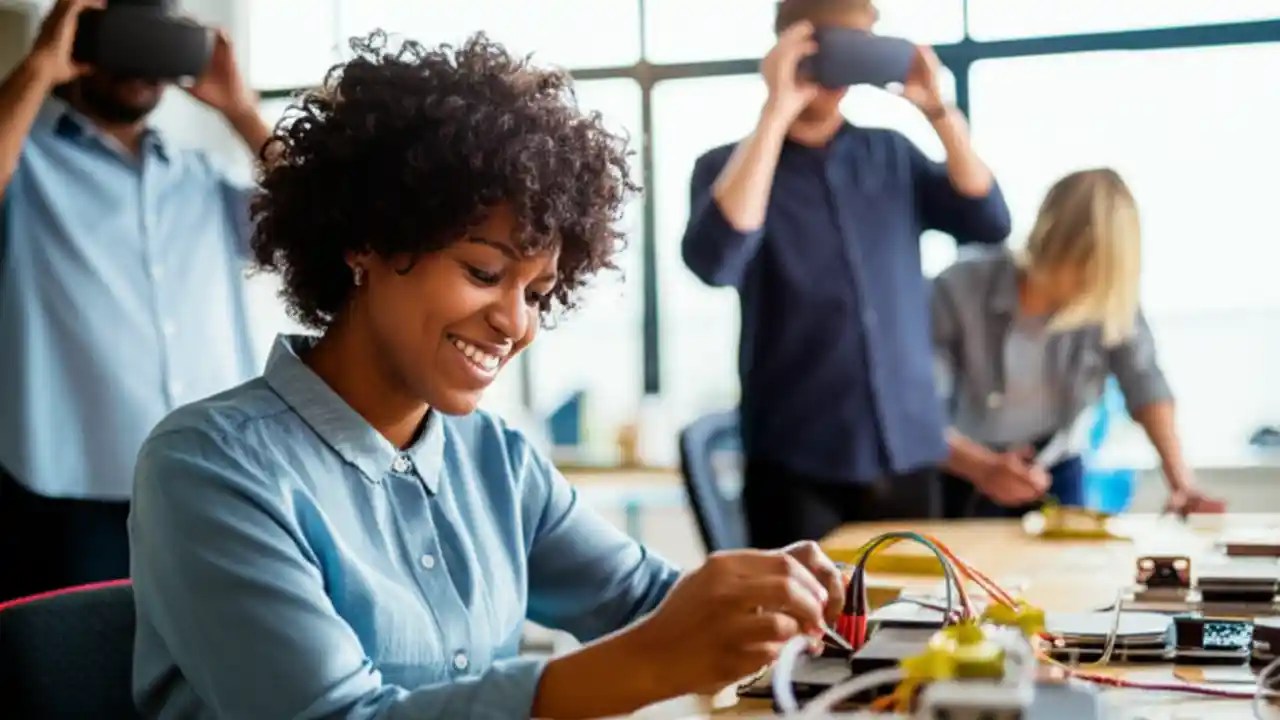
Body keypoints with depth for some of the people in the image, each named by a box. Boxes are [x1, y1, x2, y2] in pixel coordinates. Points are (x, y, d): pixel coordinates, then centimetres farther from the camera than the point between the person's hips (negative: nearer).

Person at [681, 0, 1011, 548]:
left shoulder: (891, 154, 11)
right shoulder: (730, 166, 0)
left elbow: (989, 223, 1)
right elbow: (715, 261, -21)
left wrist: (937, 109, -8)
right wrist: (777, 112, -20)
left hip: (907, 454, 4)